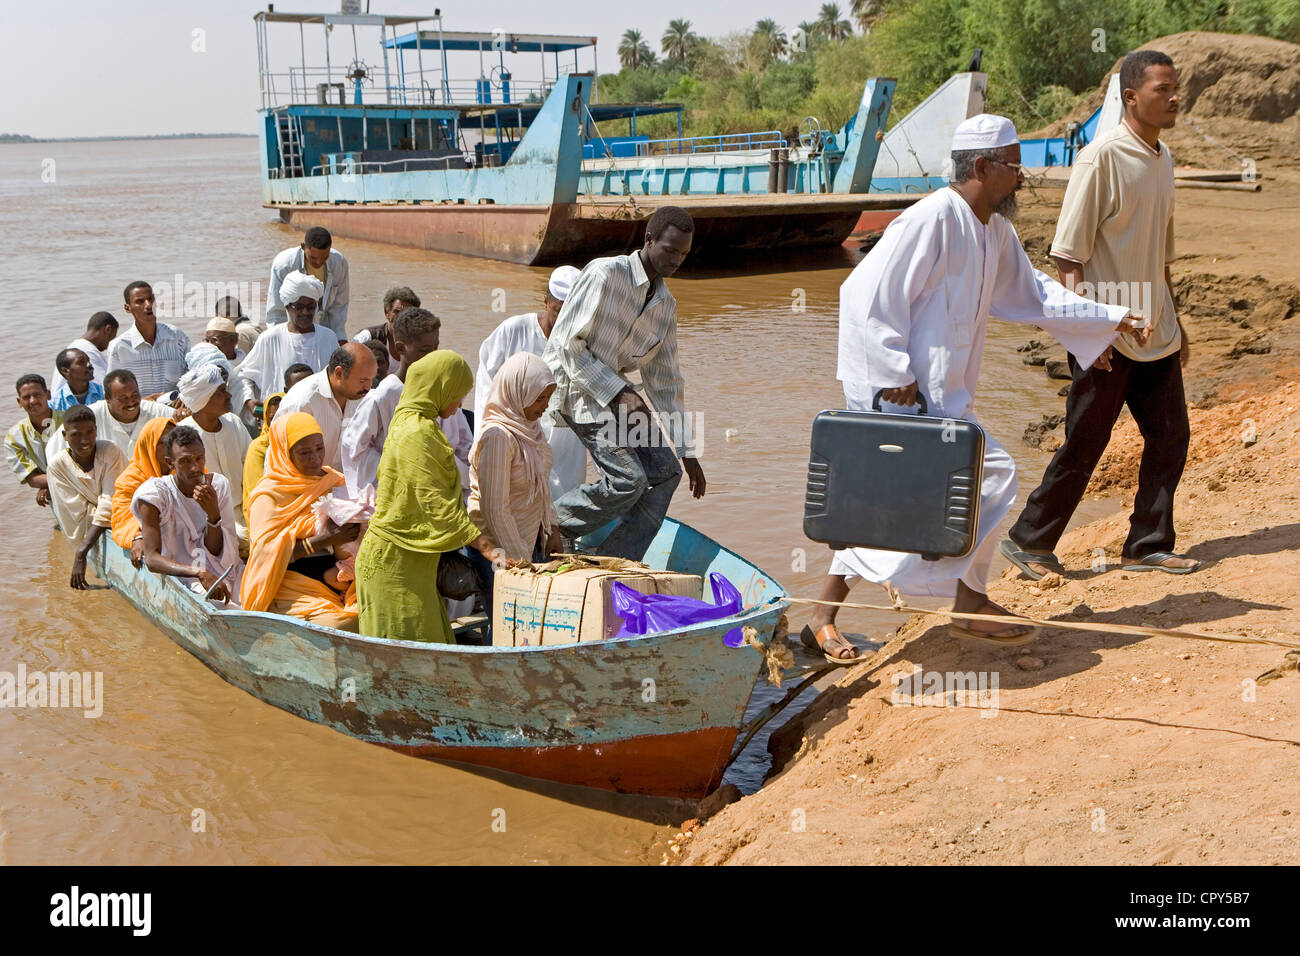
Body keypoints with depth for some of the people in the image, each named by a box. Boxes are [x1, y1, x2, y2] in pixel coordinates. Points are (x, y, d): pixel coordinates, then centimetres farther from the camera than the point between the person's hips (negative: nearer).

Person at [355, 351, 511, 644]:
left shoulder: (411, 423, 16)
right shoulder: (416, 434, -16)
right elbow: (435, 502, -22)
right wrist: (486, 547, -24)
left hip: (414, 562, 10)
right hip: (394, 562, -10)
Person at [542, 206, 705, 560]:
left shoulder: (666, 304, 7)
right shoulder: (604, 274, -16)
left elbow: (665, 381, 12)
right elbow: (567, 345, -18)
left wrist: (688, 452, 10)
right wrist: (619, 394, -22)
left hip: (615, 390, 8)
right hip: (574, 382, -8)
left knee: (665, 472, -2)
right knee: (628, 478, -19)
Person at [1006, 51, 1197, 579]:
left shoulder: (1163, 157, 12)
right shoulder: (1101, 157, -13)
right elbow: (1068, 253, -16)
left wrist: (1175, 321, 21)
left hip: (1155, 334, 8)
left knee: (1170, 439, 7)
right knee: (1083, 446, 0)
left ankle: (1149, 546, 20)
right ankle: (1029, 540, 15)